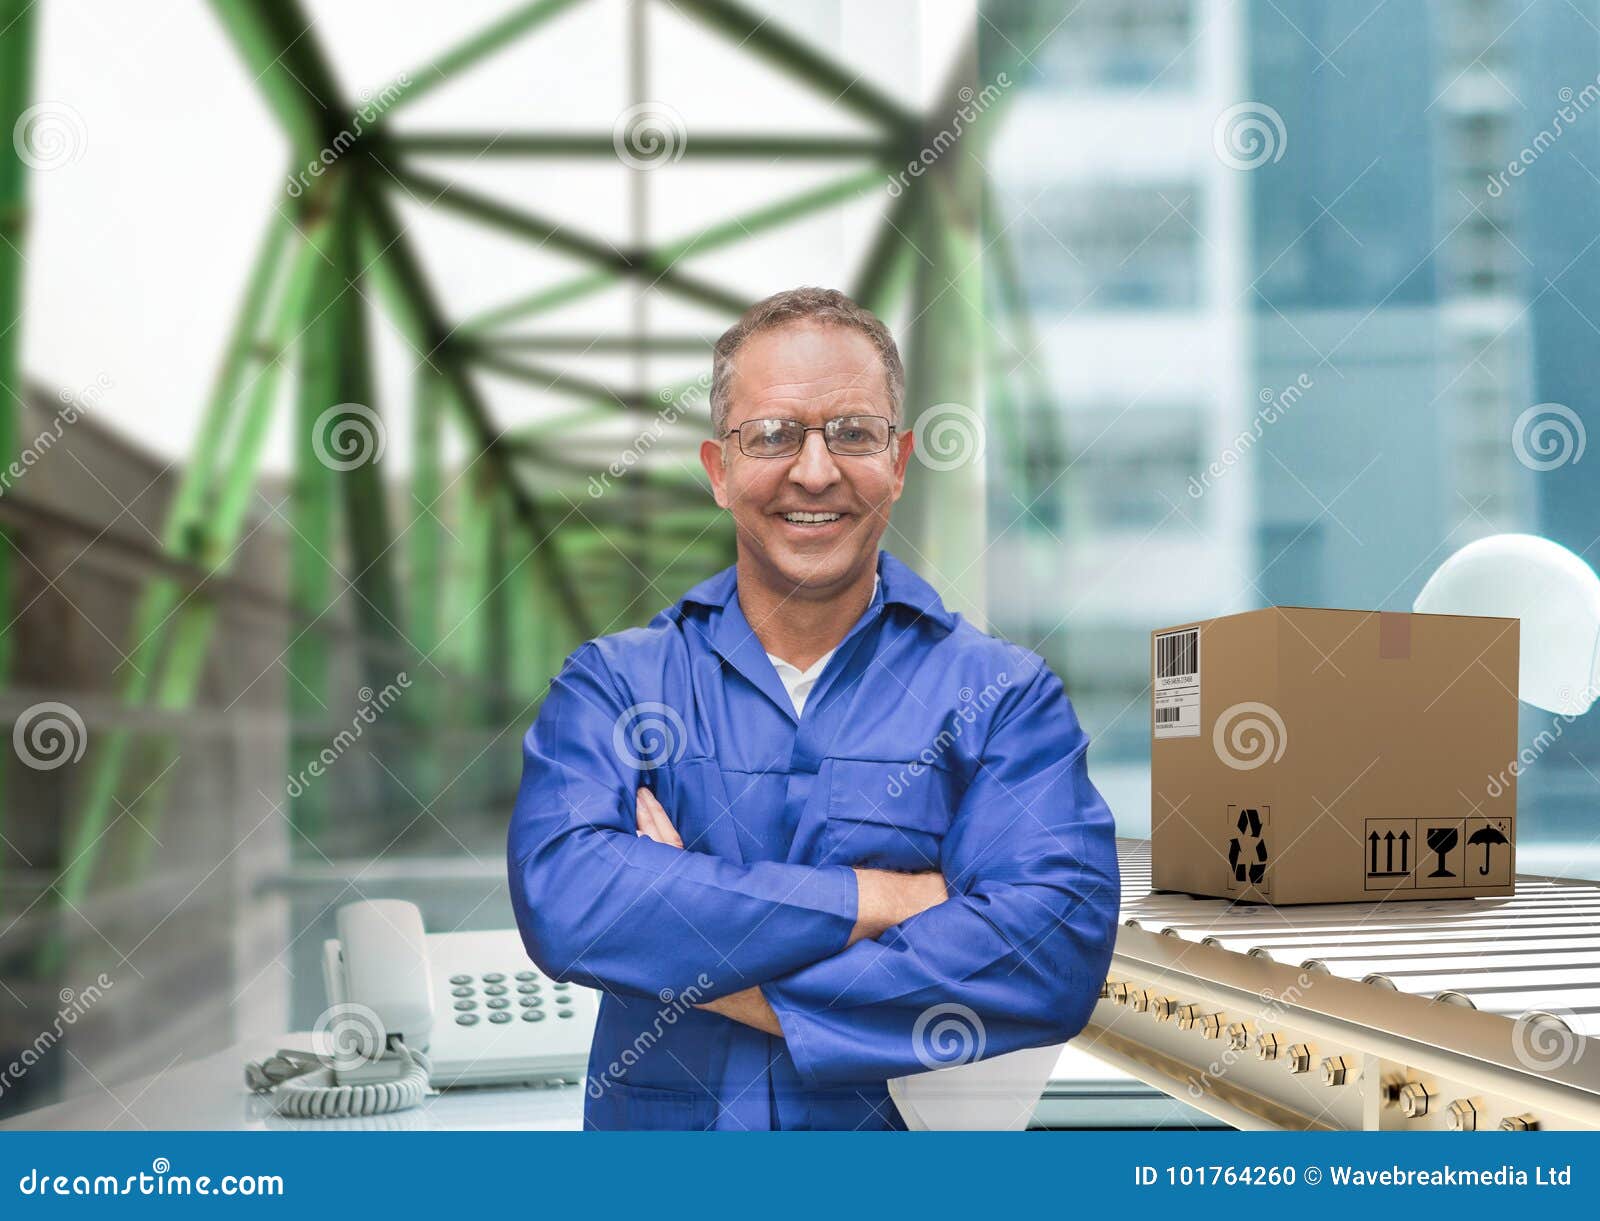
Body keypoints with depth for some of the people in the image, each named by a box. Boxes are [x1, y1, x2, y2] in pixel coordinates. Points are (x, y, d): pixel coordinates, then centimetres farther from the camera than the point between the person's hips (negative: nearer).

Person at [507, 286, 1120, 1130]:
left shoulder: (1005, 695, 3)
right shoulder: (614, 682, 6)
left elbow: (1056, 953, -11)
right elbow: (560, 898, -11)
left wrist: (735, 983, -12)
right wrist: (880, 900, -13)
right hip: (657, 1143, 1)